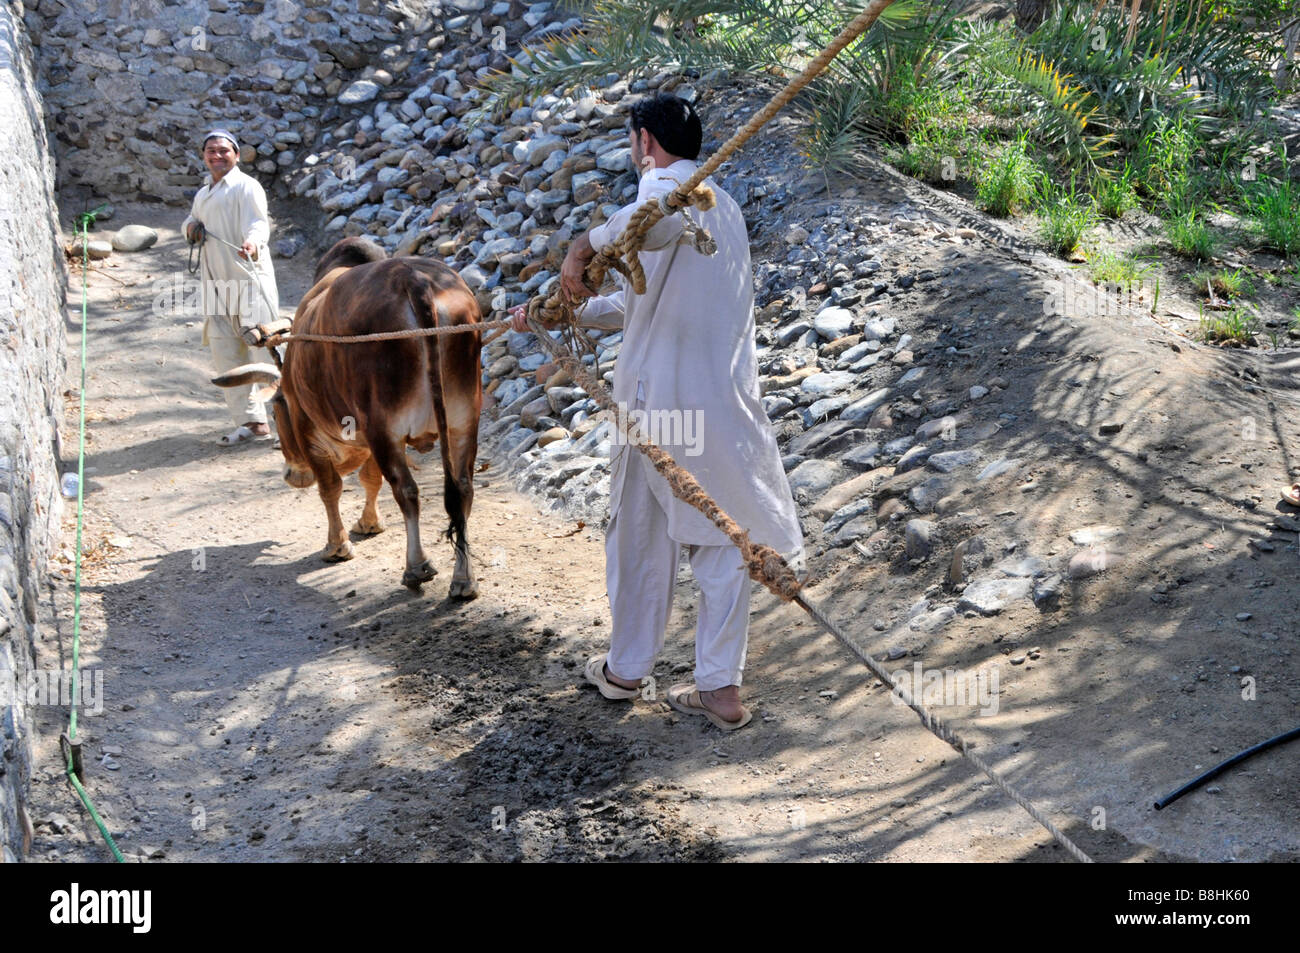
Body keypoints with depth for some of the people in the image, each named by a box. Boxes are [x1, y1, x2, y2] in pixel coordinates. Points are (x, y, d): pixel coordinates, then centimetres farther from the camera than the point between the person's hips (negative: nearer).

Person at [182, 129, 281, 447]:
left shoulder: (245, 186, -3)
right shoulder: (203, 194, 22)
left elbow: (258, 222, -15)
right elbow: (191, 219, 37)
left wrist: (252, 243, -38)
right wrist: (190, 226, 12)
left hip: (248, 277, -8)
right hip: (217, 283, 8)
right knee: (225, 352, 5)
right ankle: (251, 421, 11)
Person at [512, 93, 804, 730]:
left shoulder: (664, 185, -8)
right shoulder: (722, 204, 20)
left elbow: (660, 217, -39)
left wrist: (584, 244, -27)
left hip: (660, 397, -7)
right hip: (728, 399, 7)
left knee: (641, 536, 11)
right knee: (723, 539, 11)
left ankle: (625, 667, 27)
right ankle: (720, 688, 15)